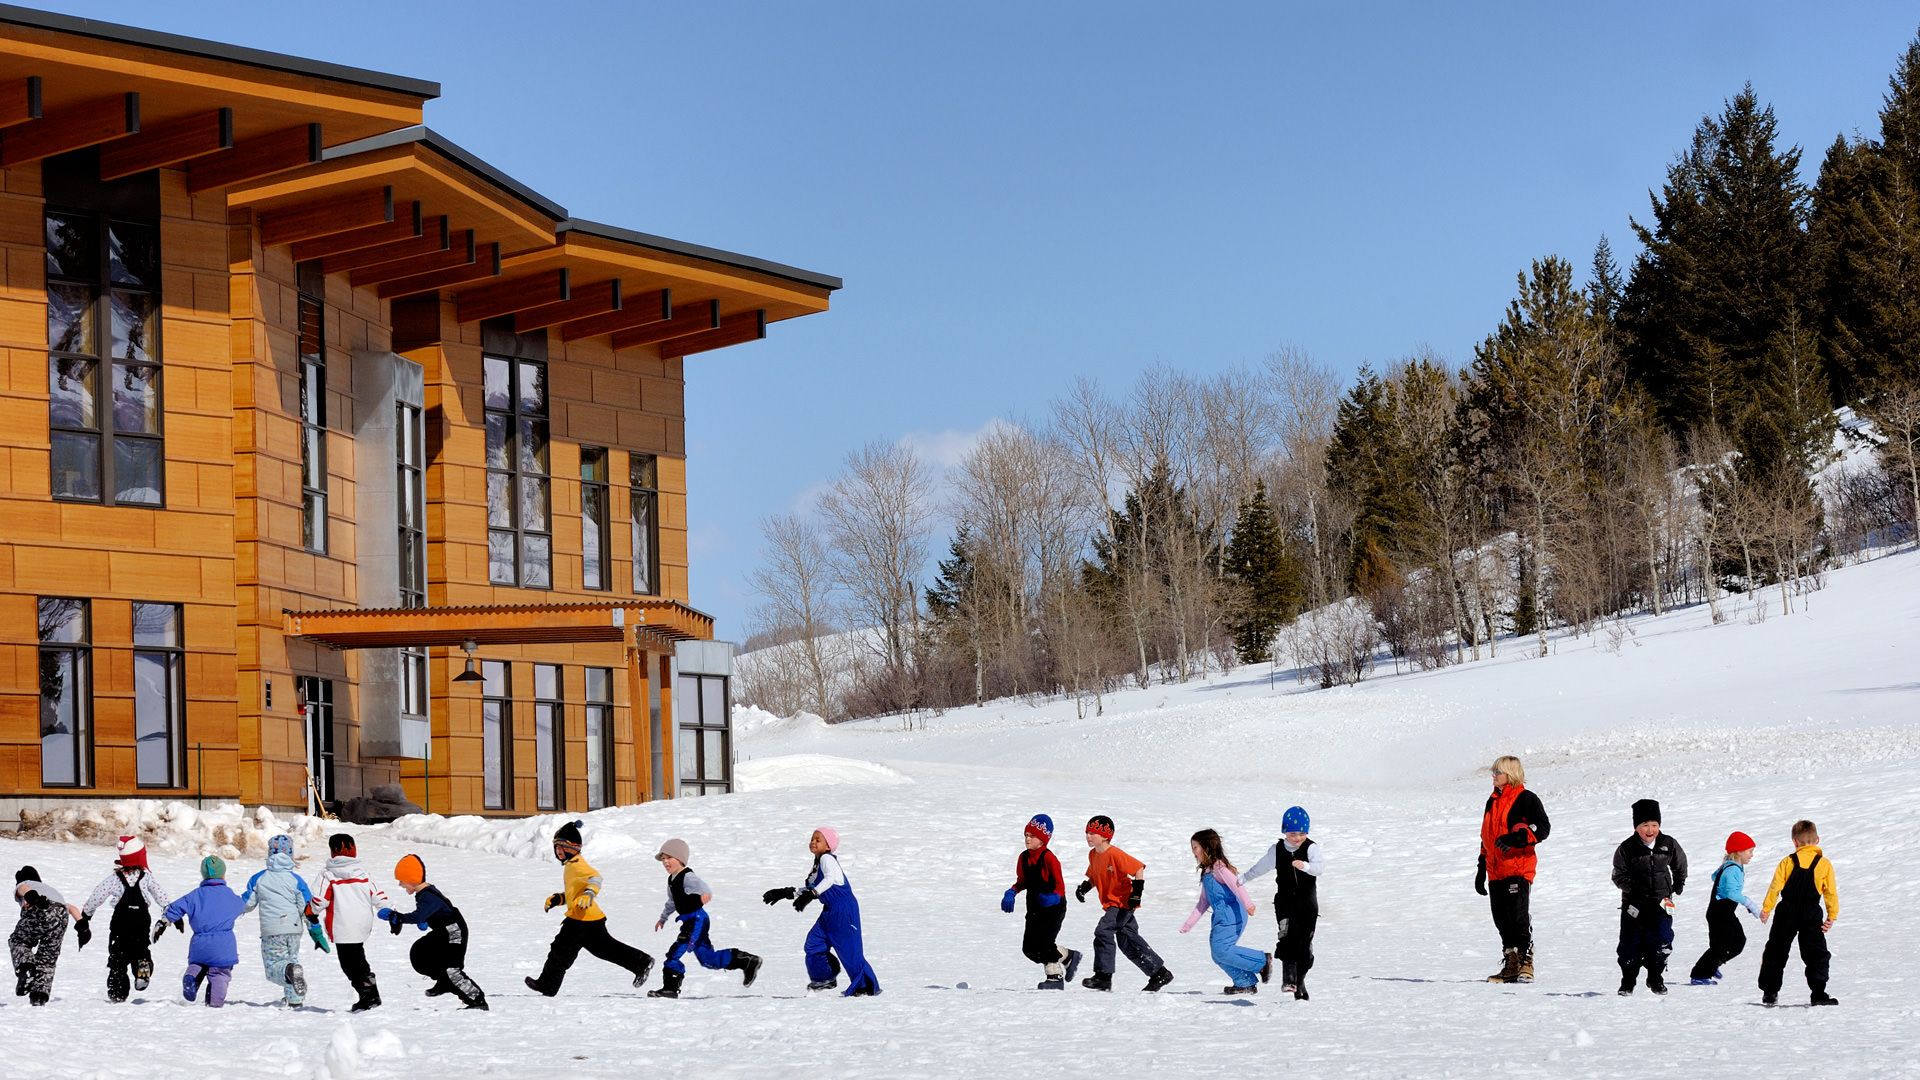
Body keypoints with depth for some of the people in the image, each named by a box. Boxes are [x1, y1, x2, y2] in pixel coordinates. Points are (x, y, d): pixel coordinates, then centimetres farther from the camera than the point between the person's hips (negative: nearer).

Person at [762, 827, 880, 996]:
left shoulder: (827, 859, -11)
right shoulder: (818, 864, 19)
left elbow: (830, 878, -30)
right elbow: (808, 889, 29)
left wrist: (811, 895, -39)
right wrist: (784, 893, 26)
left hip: (844, 910, -10)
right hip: (830, 911, 10)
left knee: (849, 948, -8)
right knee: (814, 943, 5)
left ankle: (866, 986, -2)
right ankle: (824, 978, 21)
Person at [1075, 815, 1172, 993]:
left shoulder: (1115, 854, -19)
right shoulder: (1093, 855, 8)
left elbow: (1139, 868, -20)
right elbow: (1094, 877, 22)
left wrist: (1136, 893, -23)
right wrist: (1084, 888, 3)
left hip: (1123, 902, -9)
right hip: (1111, 903, 9)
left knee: (1103, 932, -21)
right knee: (1127, 941, 11)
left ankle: (1103, 976, -18)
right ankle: (1159, 973, 21)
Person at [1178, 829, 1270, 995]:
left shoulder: (1218, 866, -7)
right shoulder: (1206, 872, 22)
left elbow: (1236, 884, -22)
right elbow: (1204, 902, 27)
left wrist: (1247, 904, -37)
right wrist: (1189, 923, 25)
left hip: (1231, 915, -10)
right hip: (1222, 917, 10)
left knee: (1221, 950, -20)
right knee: (1218, 955, 7)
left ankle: (1262, 961, -14)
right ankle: (1246, 983, 12)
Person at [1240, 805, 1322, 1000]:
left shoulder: (1311, 848, -3)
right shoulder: (1277, 850, 6)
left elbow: (1320, 865, -21)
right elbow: (1260, 867, 21)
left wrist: (1305, 865, -41)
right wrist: (1241, 880, 27)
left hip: (1307, 902, -1)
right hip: (1285, 901, 1)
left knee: (1305, 943, 0)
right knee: (1287, 934, -22)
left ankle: (1299, 983, 16)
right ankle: (1288, 978, -30)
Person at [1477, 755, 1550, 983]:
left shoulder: (1526, 799, -4)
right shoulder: (1493, 802, 20)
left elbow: (1543, 827, -13)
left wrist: (1516, 838, -25)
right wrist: (1481, 870, 25)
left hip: (1519, 868, -8)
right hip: (1496, 870, 8)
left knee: (1519, 917, -12)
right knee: (1502, 920, 7)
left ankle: (1525, 965, -8)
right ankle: (1511, 966, 12)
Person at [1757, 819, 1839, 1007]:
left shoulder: (1787, 862, 0)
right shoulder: (1824, 864, -1)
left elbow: (1775, 886, -4)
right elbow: (1831, 891, -2)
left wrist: (1766, 908, 2)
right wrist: (1832, 915, 4)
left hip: (1786, 914, 1)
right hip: (1811, 916, -1)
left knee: (1776, 952, 12)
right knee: (1816, 955, 3)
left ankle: (1769, 992, 14)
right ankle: (1818, 994, -8)